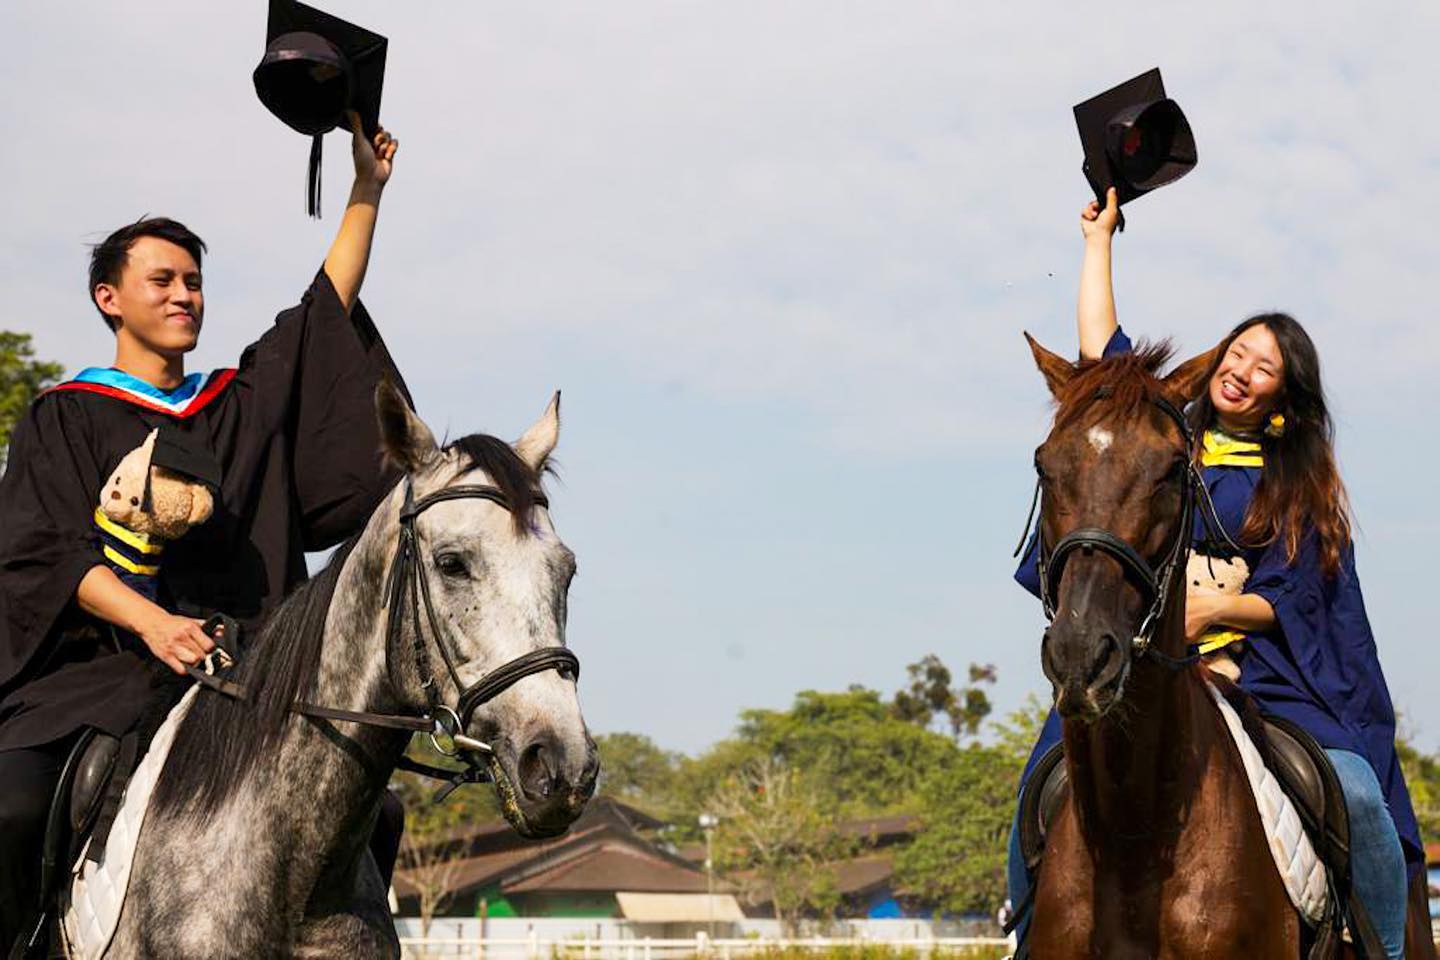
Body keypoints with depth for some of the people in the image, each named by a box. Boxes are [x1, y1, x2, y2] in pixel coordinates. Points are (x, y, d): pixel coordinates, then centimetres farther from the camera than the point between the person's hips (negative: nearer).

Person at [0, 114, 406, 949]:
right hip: (100, 675, -4)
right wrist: (150, 621, -21)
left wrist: (367, 189, 20)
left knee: (370, 815, -13)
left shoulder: (246, 403, 20)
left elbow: (326, 312, 23)